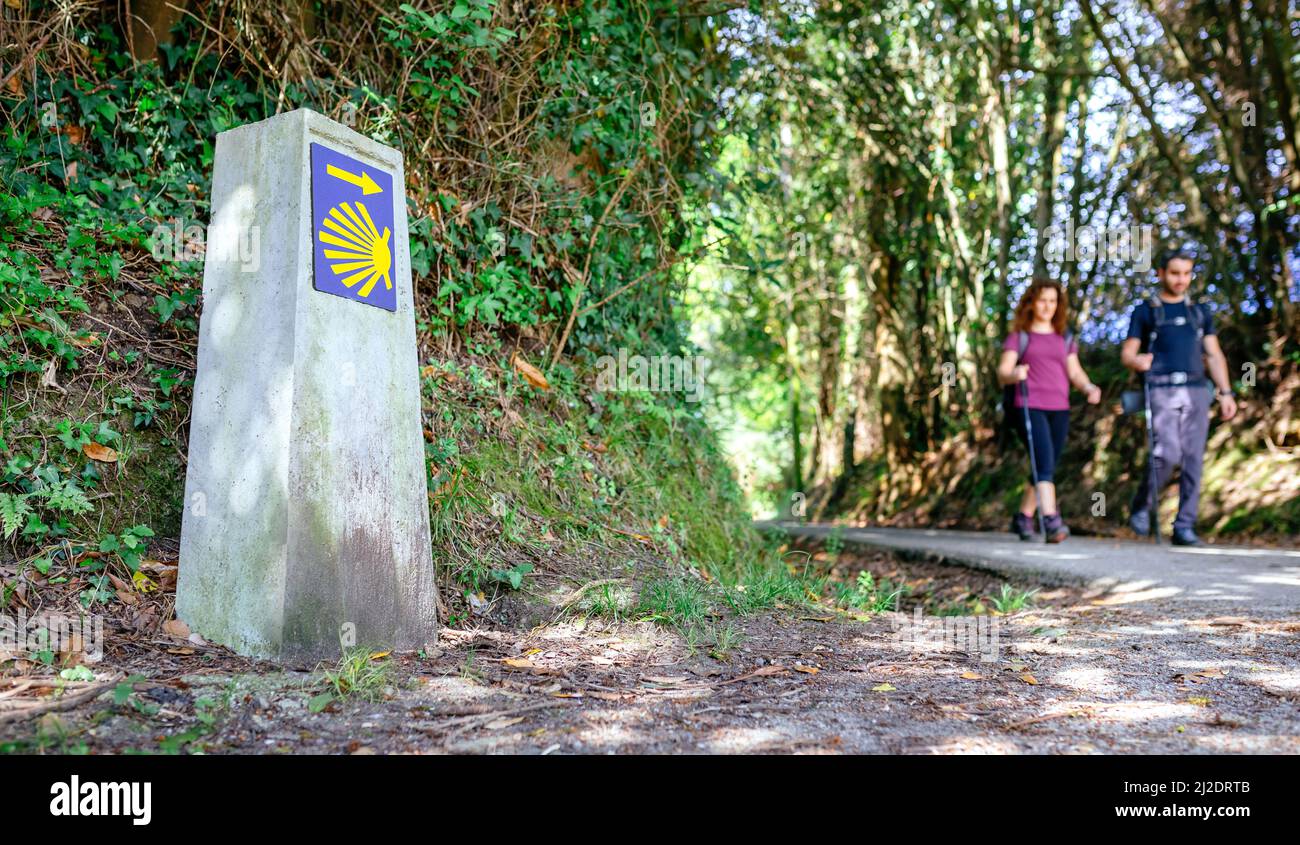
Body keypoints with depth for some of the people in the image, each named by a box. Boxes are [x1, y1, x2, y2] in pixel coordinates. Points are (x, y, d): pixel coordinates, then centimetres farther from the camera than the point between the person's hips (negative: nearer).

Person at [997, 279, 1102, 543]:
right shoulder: (1019, 336, 7)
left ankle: (1023, 517, 23)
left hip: (1059, 409, 5)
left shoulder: (1065, 338, 19)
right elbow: (1002, 372, 0)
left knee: (1047, 468, 7)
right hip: (1029, 407, -4)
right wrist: (1014, 374, -24)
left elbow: (1074, 372, 16)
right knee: (1044, 462, -19)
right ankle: (1051, 520, -25)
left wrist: (1089, 387, -5)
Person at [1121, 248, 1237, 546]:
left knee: (1193, 459, -2)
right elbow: (1127, 353, 4)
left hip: (1196, 391, 4)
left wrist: (1225, 392, 7)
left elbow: (1214, 355, 18)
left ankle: (1184, 526, 2)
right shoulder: (1145, 311, 11)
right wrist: (1136, 361, -20)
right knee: (1167, 453, -18)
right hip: (1162, 392, -4)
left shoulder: (1200, 311, 21)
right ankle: (1142, 507, 3)